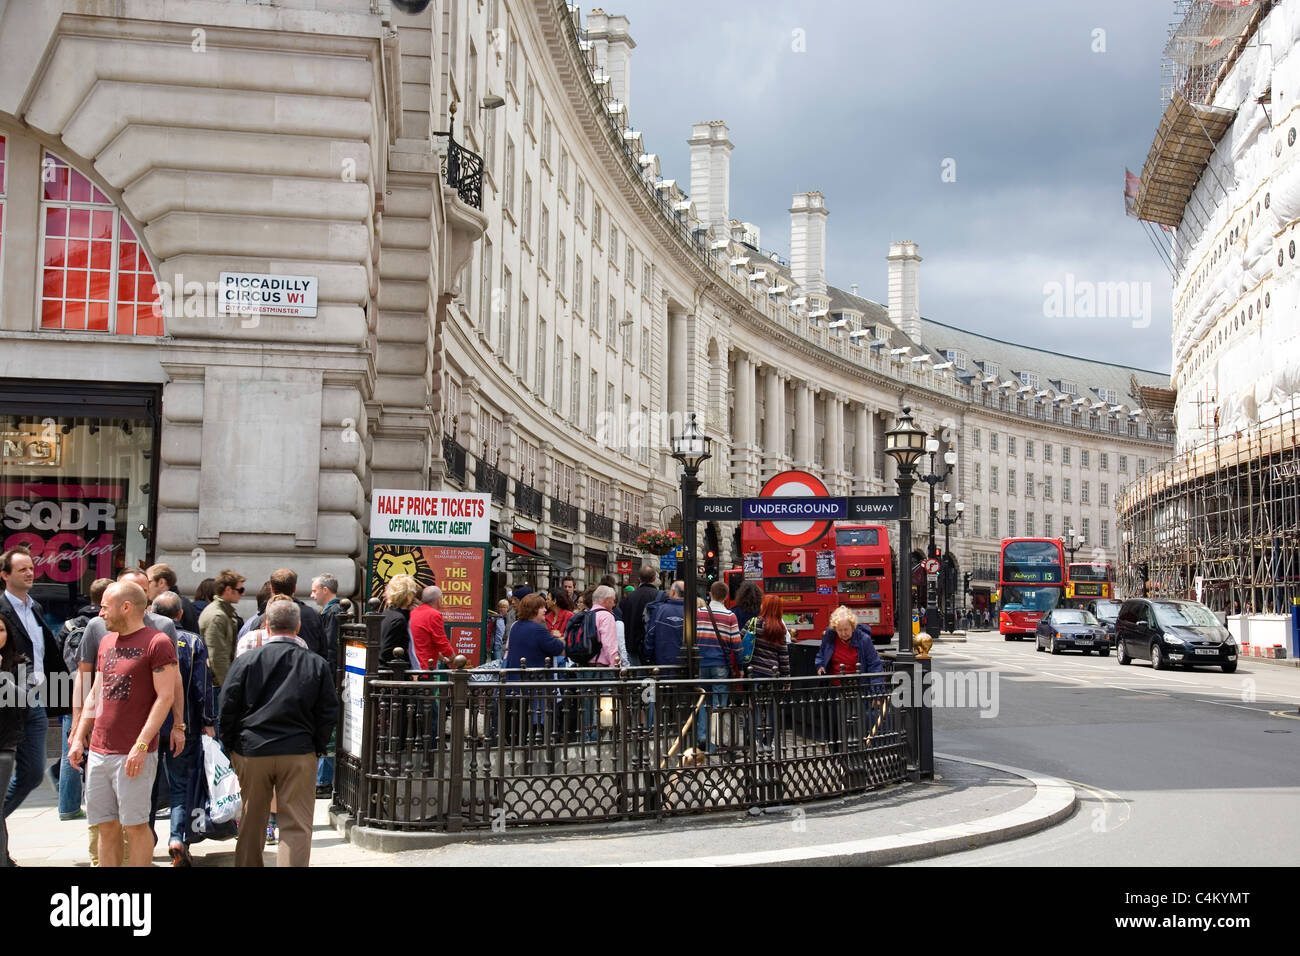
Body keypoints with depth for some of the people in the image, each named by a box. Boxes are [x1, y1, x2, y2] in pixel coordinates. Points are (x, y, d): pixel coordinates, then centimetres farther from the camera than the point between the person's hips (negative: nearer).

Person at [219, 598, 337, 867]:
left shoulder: (246, 660, -3)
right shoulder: (317, 664, -2)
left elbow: (227, 708, -1)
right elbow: (328, 713, 1)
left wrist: (230, 746, 10)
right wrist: (317, 748, 12)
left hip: (251, 752, 1)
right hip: (299, 755, -1)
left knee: (252, 823, 16)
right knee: (297, 827, 1)